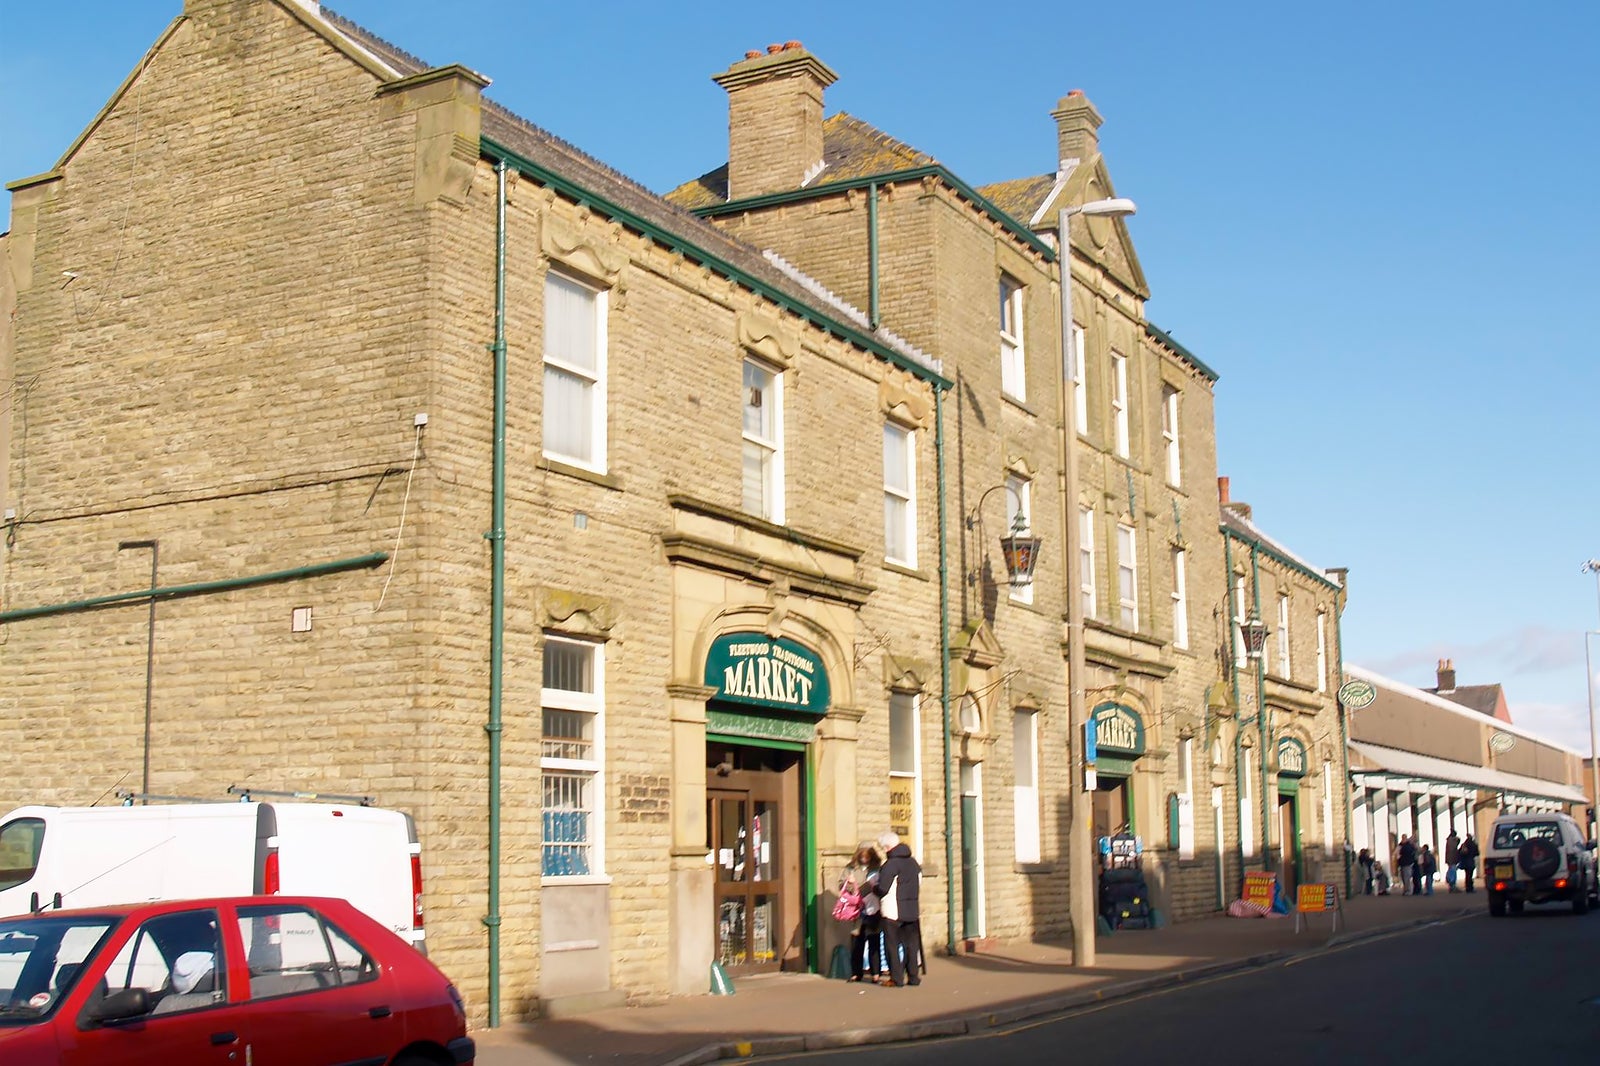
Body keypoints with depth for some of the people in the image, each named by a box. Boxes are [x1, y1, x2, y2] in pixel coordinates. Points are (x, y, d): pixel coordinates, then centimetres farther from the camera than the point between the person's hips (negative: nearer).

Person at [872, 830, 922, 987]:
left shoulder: (890, 864, -15)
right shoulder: (913, 863, 10)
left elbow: (882, 889, -18)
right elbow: (919, 887, 17)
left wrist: (873, 887, 1)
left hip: (892, 911, -7)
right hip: (912, 911, 7)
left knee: (892, 944, 2)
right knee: (911, 943, 12)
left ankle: (896, 978, 1)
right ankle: (914, 976, 14)